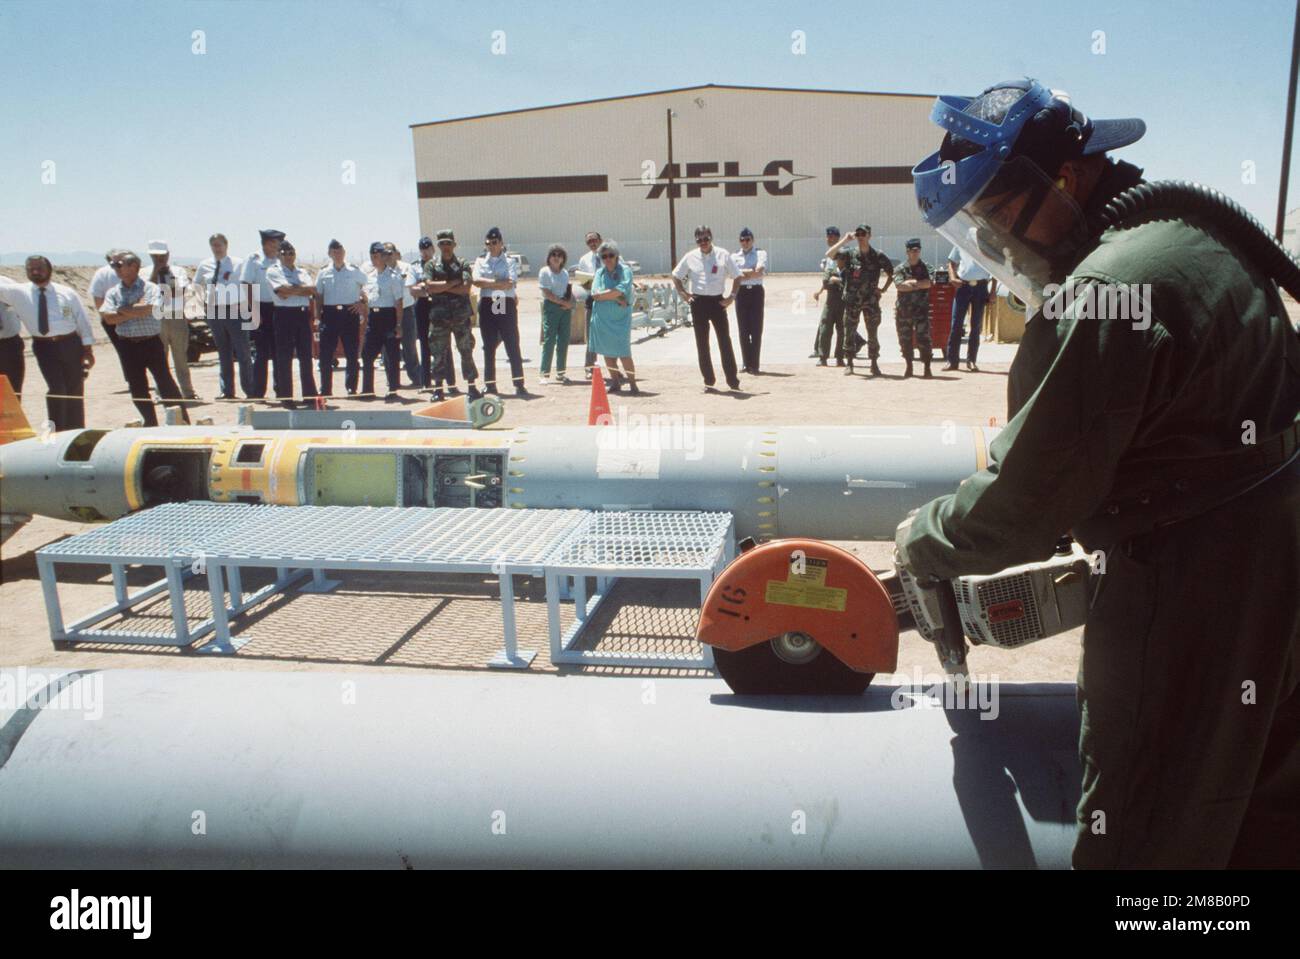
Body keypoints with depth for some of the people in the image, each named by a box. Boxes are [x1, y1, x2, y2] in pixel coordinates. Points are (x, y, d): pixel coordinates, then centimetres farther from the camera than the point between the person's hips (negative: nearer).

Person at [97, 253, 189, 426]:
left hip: (151, 342, -4)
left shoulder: (150, 288, -2)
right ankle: (151, 423, 20)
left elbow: (149, 309, -20)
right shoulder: (113, 292, 9)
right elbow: (108, 317, -5)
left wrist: (123, 310, -8)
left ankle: (183, 421, 3)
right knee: (137, 387, 8)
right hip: (128, 345, 4)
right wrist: (136, 310, -10)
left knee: (165, 382, -3)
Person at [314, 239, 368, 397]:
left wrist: (363, 303, 1)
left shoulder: (355, 272, 2)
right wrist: (318, 315, 4)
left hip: (350, 313, -2)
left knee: (351, 354, 3)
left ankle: (351, 388, 13)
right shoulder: (323, 274, 8)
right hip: (330, 314, 2)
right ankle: (325, 390, 10)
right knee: (326, 354, 1)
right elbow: (319, 297, 11)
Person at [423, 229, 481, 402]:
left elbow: (466, 288, -8)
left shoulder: (463, 265, 6)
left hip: (461, 315, 0)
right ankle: (438, 388, 10)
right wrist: (454, 282, -7)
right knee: (438, 354, 3)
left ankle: (471, 386, 9)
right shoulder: (431, 265, 8)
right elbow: (430, 287, -8)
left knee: (466, 351, 2)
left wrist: (440, 287, -7)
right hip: (439, 315, 0)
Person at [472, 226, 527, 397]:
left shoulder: (510, 262, 5)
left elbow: (510, 283, -11)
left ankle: (519, 384, -1)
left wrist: (487, 283, -7)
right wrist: (499, 282, -10)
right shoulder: (480, 261, 11)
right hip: (487, 306, 2)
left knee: (513, 346, -4)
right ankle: (490, 385, 12)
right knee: (489, 347, 6)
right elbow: (476, 281, -5)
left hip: (507, 306, -2)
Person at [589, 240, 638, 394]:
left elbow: (621, 290, -18)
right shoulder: (600, 272, 8)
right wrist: (617, 298, -15)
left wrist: (601, 295, -7)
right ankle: (615, 382, 21)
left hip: (620, 318, -4)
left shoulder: (625, 270, -3)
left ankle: (632, 384, -1)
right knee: (607, 352, 9)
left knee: (624, 353, -8)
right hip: (602, 317, 4)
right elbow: (595, 293, -6)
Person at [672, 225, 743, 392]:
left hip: (717, 301, -2)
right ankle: (708, 381, 15)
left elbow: (737, 276, 6)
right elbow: (676, 276, 14)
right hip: (698, 302, 2)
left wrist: (732, 296, -2)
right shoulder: (690, 257, 3)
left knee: (725, 341, 0)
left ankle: (732, 379, 5)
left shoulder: (723, 255, -1)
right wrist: (684, 293, 3)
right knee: (702, 343, 6)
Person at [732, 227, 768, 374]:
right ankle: (746, 363, 14)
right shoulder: (735, 256, 9)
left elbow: (760, 272, -13)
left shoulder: (761, 253, 3)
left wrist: (743, 274, -7)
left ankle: (754, 364, 0)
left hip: (756, 292, -2)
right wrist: (753, 271, -10)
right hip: (741, 293, 2)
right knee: (743, 330, 5)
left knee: (756, 329, -3)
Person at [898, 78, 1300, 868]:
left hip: (1187, 608, -10)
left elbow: (1022, 505, -22)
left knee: (1143, 839, 5)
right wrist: (1091, 537, 12)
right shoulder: (1203, 237, 7)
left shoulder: (1104, 295, -24)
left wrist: (923, 542, -4)